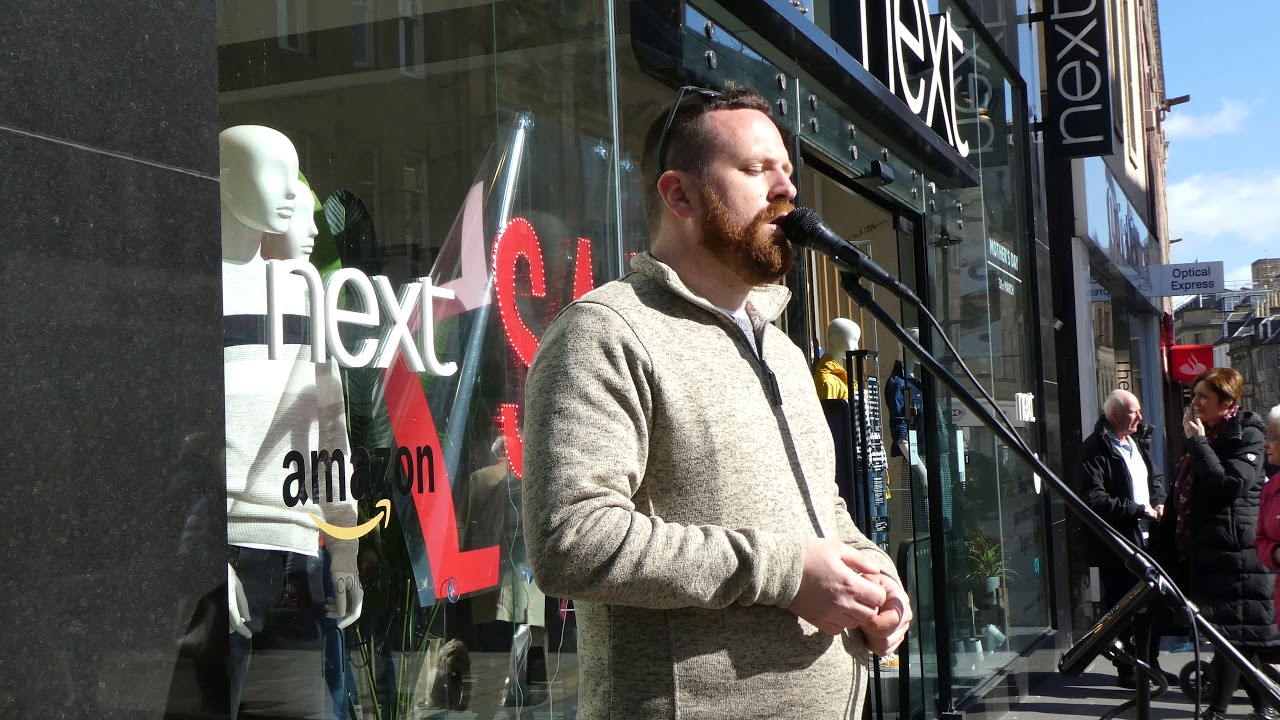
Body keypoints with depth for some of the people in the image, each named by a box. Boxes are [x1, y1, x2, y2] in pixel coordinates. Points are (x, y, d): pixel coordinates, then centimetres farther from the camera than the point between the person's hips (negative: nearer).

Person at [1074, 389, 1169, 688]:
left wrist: (1158, 503, 7)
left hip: (1146, 537, 8)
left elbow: (1156, 476, 28)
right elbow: (1094, 499, -22)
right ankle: (1126, 671, 9)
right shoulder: (1095, 450, -14)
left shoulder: (1135, 444, 15)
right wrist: (1139, 509, -17)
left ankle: (1150, 663, 26)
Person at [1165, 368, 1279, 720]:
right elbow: (1185, 495, 21)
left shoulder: (1246, 436, -7)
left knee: (1231, 632, -6)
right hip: (1206, 552, 8)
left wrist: (1198, 442, -17)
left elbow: (1229, 485, -22)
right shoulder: (1207, 436, 18)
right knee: (1241, 637, 11)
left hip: (1234, 551, -8)